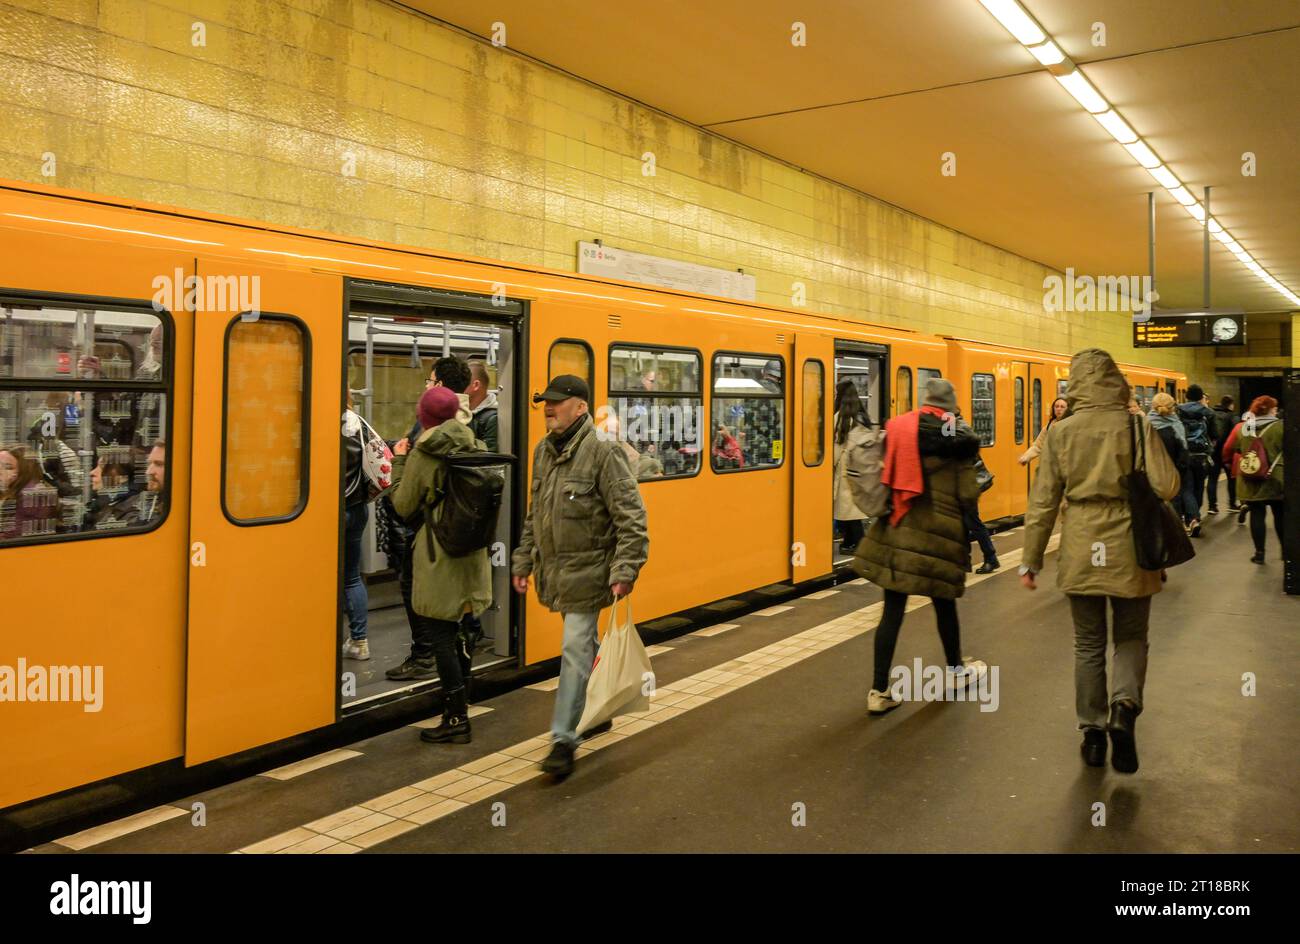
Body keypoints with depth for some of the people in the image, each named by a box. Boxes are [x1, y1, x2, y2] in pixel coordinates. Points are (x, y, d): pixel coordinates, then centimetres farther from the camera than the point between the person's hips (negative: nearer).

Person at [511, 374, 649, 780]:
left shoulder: (603, 452, -15)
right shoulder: (543, 451, 9)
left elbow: (631, 519, -16)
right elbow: (534, 515, 17)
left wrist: (624, 571, -21)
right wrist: (522, 561, 15)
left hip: (587, 574, -7)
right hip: (555, 571, 7)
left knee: (575, 650, -6)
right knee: (584, 646, 22)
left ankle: (564, 740, 0)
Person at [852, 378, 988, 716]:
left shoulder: (895, 429, 5)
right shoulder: (958, 437, -5)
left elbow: (884, 478, 7)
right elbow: (967, 495, -6)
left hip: (894, 530, 3)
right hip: (937, 533, -3)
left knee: (893, 609, 5)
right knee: (944, 603, 17)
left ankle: (879, 690, 5)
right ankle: (956, 670, 39)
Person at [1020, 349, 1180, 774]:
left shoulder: (1061, 432, -3)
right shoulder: (1137, 426, -6)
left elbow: (1043, 500, -2)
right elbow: (1166, 487, -11)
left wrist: (1031, 559, 4)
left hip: (1080, 552, 1)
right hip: (1130, 549, -1)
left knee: (1089, 643, 14)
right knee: (1131, 637, 16)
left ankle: (1093, 731, 20)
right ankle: (1125, 707, -8)